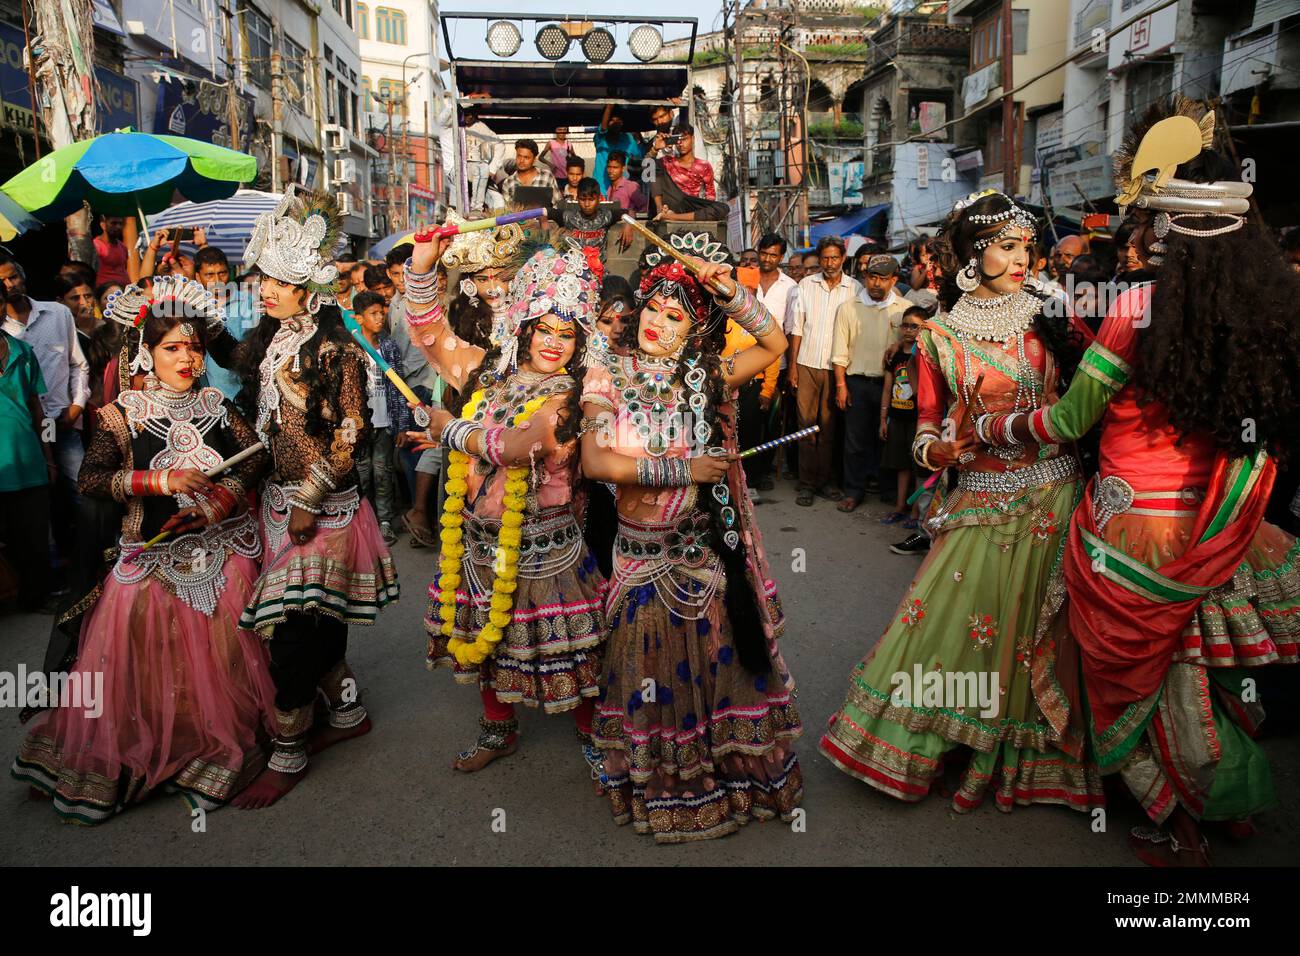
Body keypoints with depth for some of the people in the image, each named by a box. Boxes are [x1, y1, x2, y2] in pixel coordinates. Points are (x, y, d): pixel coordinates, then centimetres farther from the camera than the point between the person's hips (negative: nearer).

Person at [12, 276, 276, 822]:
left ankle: (216, 755, 22)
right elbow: (90, 480, -11)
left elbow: (255, 455, 3)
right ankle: (109, 771, 23)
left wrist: (225, 497, -13)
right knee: (148, 665, 2)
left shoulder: (215, 405, 6)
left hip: (222, 551, 2)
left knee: (219, 659, 5)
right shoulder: (124, 413, -3)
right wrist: (160, 480, -22)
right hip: (155, 559, -2)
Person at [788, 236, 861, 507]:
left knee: (829, 426, 5)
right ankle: (806, 483, 7)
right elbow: (797, 328, 6)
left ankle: (824, 480, 15)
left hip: (837, 368, 0)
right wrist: (793, 365, 1)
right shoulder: (806, 285, 6)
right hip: (807, 365, 1)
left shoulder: (855, 289, 2)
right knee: (807, 424, 1)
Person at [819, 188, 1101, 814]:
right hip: (980, 500, -1)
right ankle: (915, 745, 22)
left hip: (1053, 495, 1)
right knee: (949, 614, 0)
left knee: (1032, 626, 6)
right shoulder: (941, 337, 1)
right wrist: (937, 450, -16)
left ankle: (1009, 758, 26)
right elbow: (928, 426, 4)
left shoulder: (1048, 321, 5)